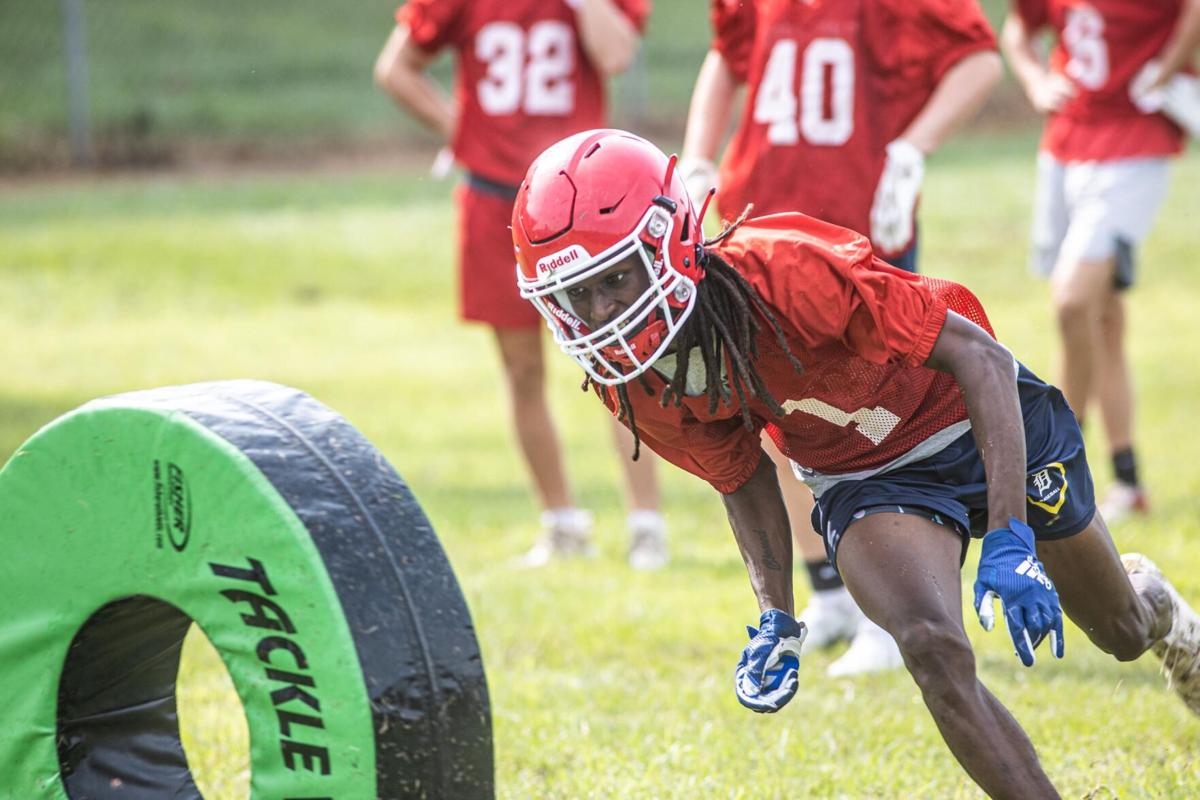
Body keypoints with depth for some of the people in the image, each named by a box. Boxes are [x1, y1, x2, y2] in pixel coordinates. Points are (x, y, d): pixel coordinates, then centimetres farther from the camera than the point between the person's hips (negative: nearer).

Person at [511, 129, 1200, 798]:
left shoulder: (784, 269, -39)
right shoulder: (635, 389, -20)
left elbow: (982, 357, -32)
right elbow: (744, 479, 1)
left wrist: (1009, 541, -36)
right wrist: (776, 619, -11)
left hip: (982, 423, -2)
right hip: (866, 484, 3)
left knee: (1122, 632, 19)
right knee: (935, 651, -25)